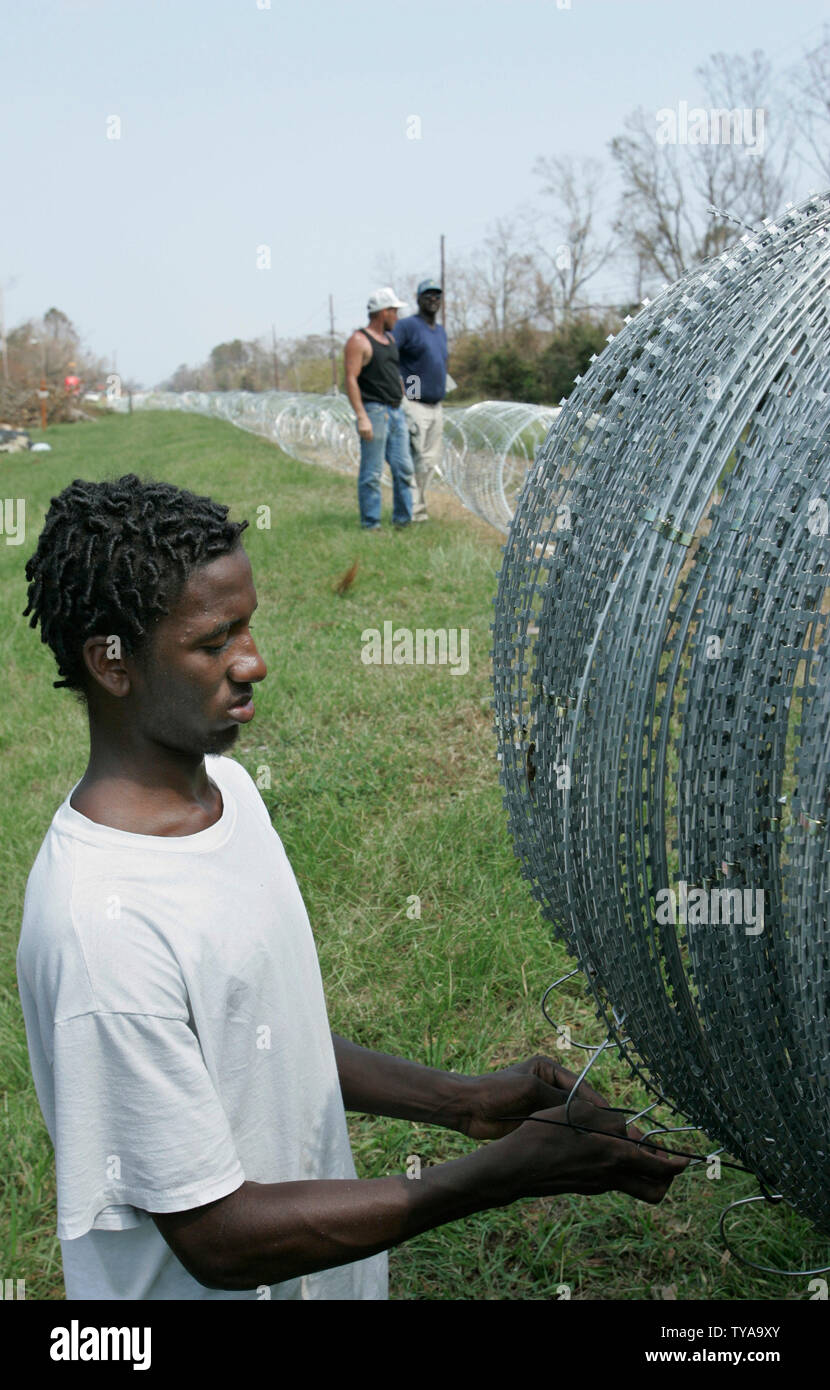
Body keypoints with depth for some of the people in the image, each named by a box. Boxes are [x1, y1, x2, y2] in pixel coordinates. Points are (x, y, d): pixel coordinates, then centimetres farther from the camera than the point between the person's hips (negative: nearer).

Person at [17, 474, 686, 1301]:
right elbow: (218, 1238, -25)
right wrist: (500, 1175, -26)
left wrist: (462, 1101, -4)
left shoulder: (223, 782, -4)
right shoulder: (103, 927, -32)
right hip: (214, 1285, -7)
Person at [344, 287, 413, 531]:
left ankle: (403, 519, 13)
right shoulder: (359, 341, -8)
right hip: (374, 411, -8)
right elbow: (351, 379, -14)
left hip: (396, 412, 8)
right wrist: (362, 417, -21)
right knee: (372, 473, -5)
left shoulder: (390, 339, 18)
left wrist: (403, 406, 20)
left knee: (403, 468, 6)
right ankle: (370, 524, 0)